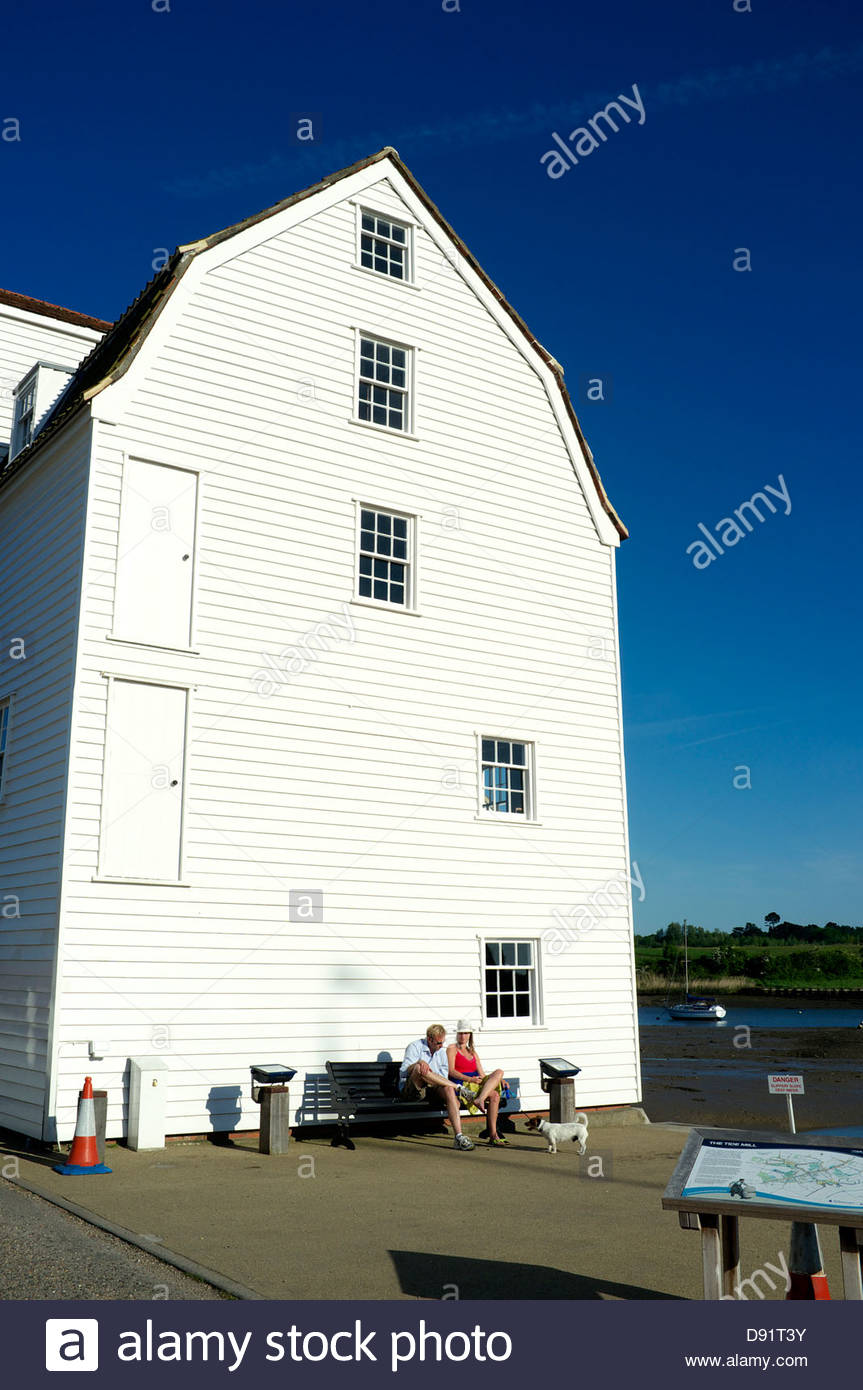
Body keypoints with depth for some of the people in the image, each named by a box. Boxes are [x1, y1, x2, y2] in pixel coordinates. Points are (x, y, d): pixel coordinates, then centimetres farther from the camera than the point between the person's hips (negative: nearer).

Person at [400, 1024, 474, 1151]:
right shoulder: (415, 1047, 2)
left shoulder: (441, 1053, 19)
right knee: (419, 1067, -35)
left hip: (432, 1089, 4)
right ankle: (459, 1087, -26)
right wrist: (419, 1063, -26)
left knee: (448, 1089, -29)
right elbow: (404, 1071, -8)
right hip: (410, 1090, -4)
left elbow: (444, 1076, 12)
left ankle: (459, 1136, -37)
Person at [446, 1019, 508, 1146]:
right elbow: (451, 1071, -7)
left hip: (476, 1084, 7)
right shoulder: (452, 1049, 8)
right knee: (494, 1095, -27)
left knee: (499, 1072, -23)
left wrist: (497, 1080, 0)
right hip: (461, 1085, -6)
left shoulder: (472, 1052, 28)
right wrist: (470, 1079, -20)